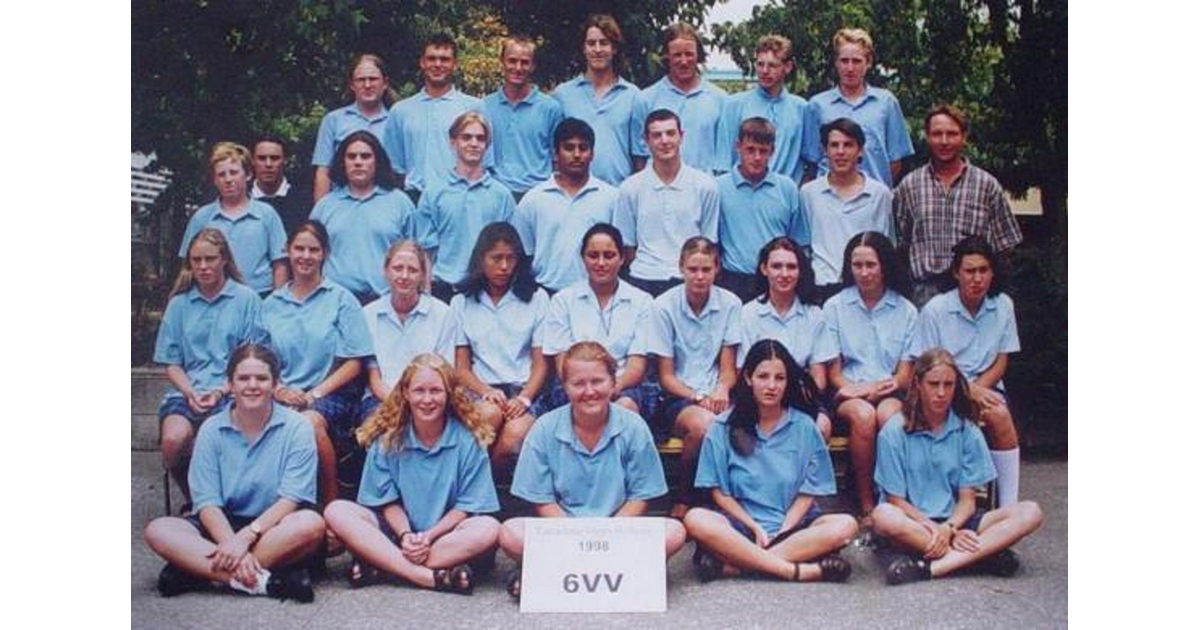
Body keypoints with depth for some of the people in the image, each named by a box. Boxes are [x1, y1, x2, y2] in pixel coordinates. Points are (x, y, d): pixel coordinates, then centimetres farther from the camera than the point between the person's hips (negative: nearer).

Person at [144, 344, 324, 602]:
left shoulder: (296, 428, -4)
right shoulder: (212, 430, 2)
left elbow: (291, 499, -12)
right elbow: (207, 502, -6)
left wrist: (245, 537, -25)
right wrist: (231, 546, -24)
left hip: (274, 528, -2)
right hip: (223, 525, 3)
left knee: (311, 524, -35)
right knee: (158, 530, -23)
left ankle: (196, 569, -28)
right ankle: (263, 581, -35)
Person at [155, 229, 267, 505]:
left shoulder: (247, 299, 7)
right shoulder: (179, 304, 16)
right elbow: (172, 363, 14)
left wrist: (220, 392, -11)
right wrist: (190, 393, -6)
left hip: (230, 394, -3)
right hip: (186, 393, 3)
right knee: (173, 440, -28)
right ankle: (191, 501, 1)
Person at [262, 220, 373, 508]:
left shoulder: (341, 299, 8)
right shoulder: (271, 304, 18)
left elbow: (354, 363, 2)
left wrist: (316, 393, -9)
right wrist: (279, 390, -6)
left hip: (332, 395, -2)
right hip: (284, 397, 2)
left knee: (311, 422, -37)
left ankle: (331, 506, -20)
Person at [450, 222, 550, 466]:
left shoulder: (536, 298, 13)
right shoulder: (462, 303, 15)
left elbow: (541, 362, 8)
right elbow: (461, 366, 9)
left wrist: (525, 398, -10)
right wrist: (486, 392, -11)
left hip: (524, 390, 0)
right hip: (481, 392, 0)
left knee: (514, 438, -33)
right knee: (490, 413, -37)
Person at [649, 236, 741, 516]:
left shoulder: (730, 304, 2)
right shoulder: (664, 306, -3)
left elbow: (728, 368, 4)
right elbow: (666, 376, -2)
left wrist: (722, 390, -19)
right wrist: (698, 398, -17)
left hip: (716, 396, 2)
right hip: (676, 398, -2)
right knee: (703, 423, -35)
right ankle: (684, 500, -10)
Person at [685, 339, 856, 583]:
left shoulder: (804, 427, 4)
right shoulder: (724, 427, 2)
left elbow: (808, 491, 3)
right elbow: (720, 492, 2)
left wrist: (781, 533, -11)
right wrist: (755, 529, -10)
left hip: (792, 524, 2)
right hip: (742, 524, -1)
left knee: (844, 525, -27)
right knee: (696, 520, -31)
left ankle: (734, 562, -30)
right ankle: (798, 570, -31)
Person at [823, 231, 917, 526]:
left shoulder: (906, 311, 10)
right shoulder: (835, 307, 9)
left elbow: (905, 374, 6)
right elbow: (833, 370, 6)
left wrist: (878, 388, -14)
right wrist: (849, 387, -16)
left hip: (891, 393, 0)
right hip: (848, 394, 0)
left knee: (889, 413, -35)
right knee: (863, 415, -35)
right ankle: (866, 505, -27)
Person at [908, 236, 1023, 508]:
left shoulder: (1003, 305, 4)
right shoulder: (935, 309, -6)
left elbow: (1001, 363, 6)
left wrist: (978, 388, -13)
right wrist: (968, 391, -18)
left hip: (985, 386, 3)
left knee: (999, 414, -30)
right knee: (999, 416, -30)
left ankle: (1009, 507, -25)